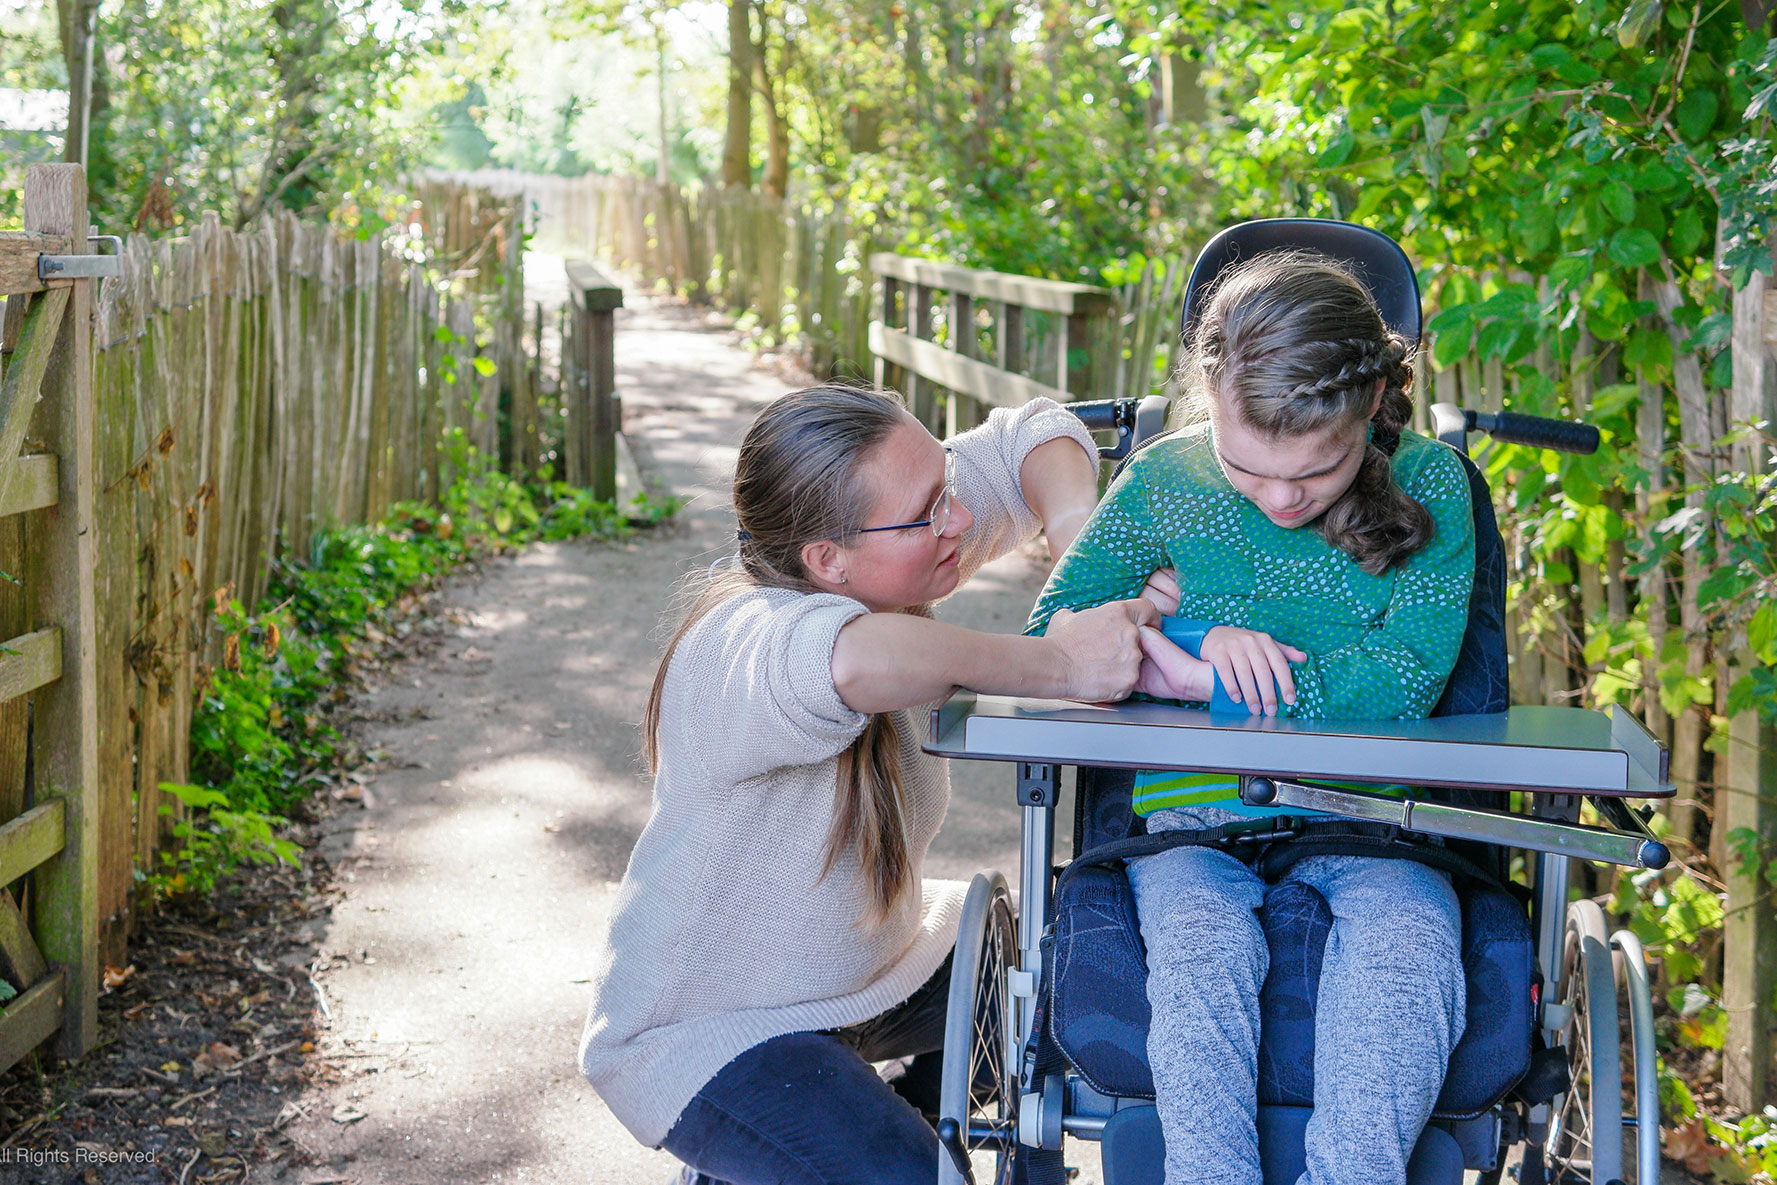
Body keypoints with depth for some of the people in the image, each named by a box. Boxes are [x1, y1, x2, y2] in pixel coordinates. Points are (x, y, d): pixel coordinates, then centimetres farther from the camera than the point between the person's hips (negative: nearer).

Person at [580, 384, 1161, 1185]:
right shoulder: (739, 652, -34)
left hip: (876, 960, 8)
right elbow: (853, 661, -57)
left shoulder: (885, 571, -11)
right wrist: (1059, 664, -45)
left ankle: (916, 1116, 31)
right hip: (708, 1030, -8)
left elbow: (1030, 435, -1)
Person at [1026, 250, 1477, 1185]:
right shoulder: (1165, 482, 3)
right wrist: (1205, 642, -10)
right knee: (1199, 938, -32)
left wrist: (1198, 676, -11)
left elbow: (1399, 685, -11)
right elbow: (1050, 639, 6)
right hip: (1195, 806, 1)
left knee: (1406, 936, -32)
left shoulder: (1428, 486, -2)